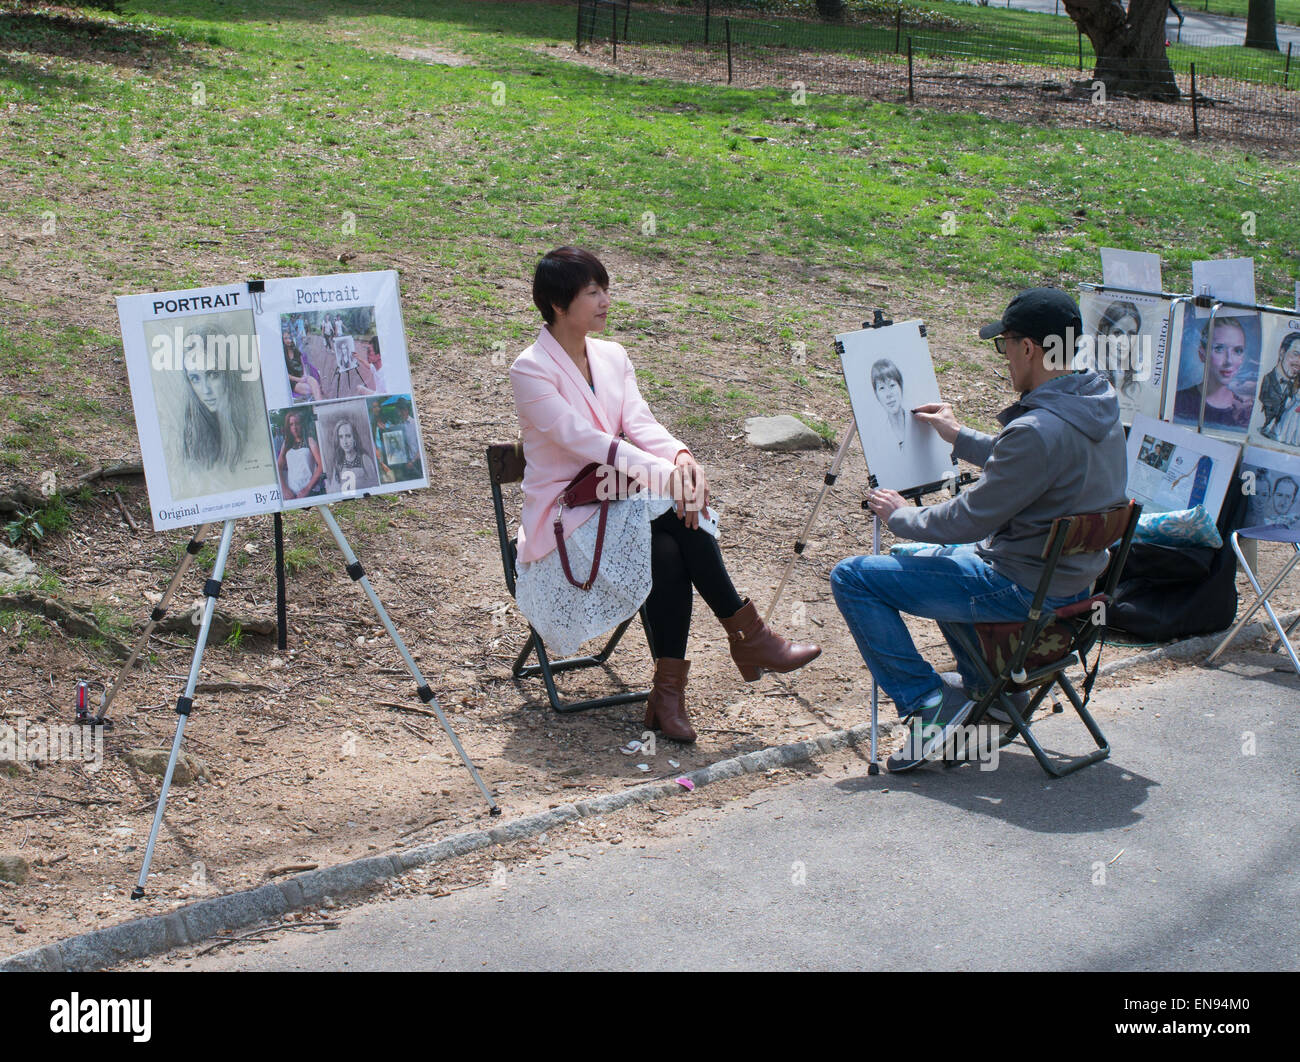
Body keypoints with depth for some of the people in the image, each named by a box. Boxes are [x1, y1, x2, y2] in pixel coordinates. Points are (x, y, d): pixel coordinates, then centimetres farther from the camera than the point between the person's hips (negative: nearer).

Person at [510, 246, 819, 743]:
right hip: (563, 516, -5)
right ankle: (748, 636, -22)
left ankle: (669, 692, -28)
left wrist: (681, 456, -25)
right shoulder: (530, 370, -9)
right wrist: (662, 474, -31)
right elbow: (581, 439, -21)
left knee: (670, 551, -30)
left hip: (620, 496, 5)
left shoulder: (612, 357, 12)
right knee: (669, 510, -30)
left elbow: (639, 423, -2)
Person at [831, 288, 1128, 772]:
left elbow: (969, 520, -19)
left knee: (852, 577, -6)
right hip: (1076, 579, 10)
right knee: (933, 557, 34)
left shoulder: (1037, 430, -29)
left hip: (1025, 591, -9)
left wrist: (900, 516, -2)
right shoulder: (1101, 408, 0)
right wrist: (961, 437, 28)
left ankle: (927, 700, -3)